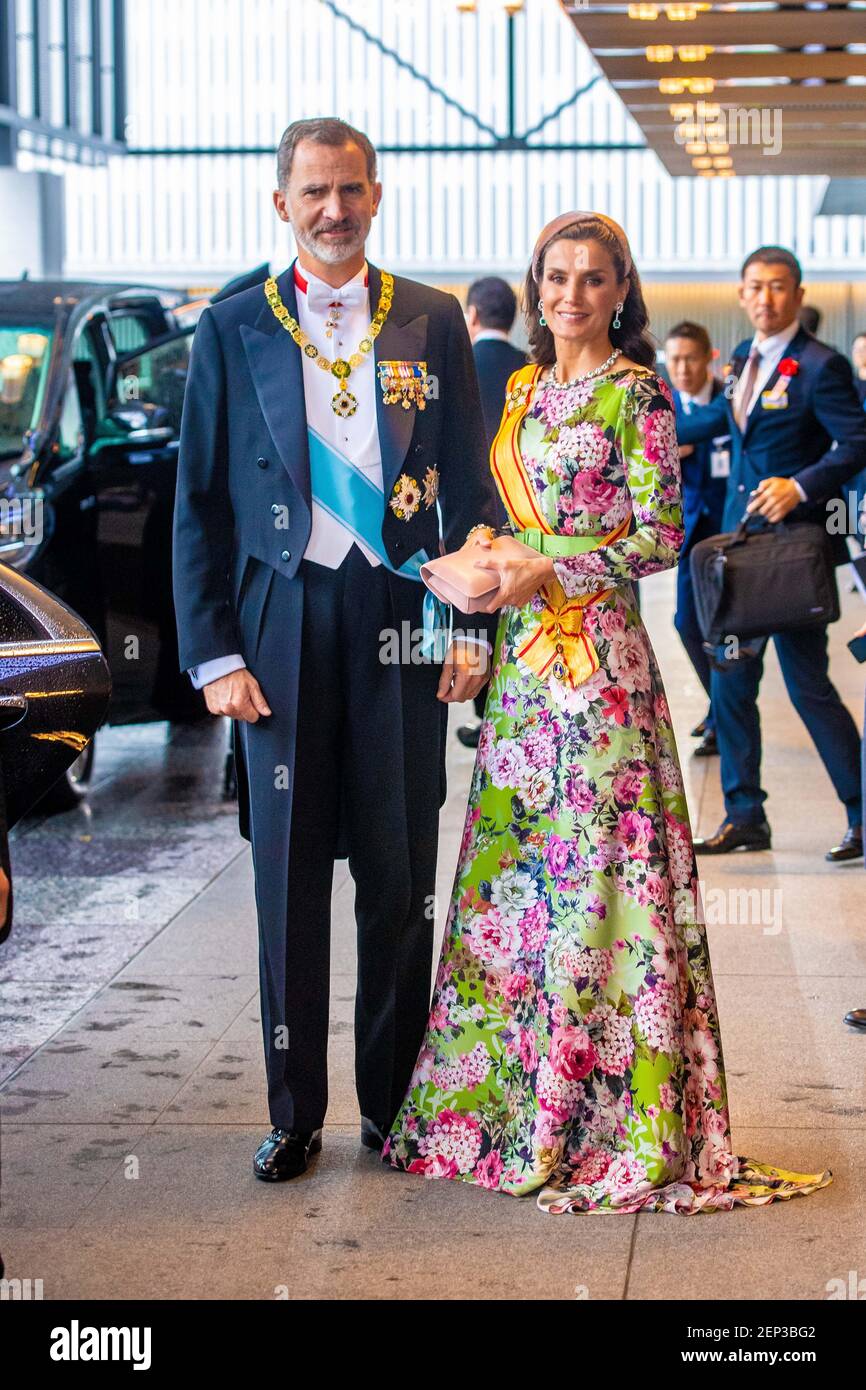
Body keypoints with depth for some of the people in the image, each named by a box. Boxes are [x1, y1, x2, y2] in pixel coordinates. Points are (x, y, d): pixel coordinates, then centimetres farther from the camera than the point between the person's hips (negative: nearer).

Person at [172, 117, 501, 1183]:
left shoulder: (432, 323, 8)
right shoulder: (232, 331, 5)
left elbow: (470, 486, 9)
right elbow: (199, 507, 4)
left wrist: (472, 625, 1)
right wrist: (213, 654, -3)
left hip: (401, 624, 1)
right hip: (283, 626, -1)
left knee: (400, 875, 6)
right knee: (289, 877, 3)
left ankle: (394, 1102, 18)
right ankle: (293, 1113, 13)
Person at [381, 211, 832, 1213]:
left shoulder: (634, 393, -6)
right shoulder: (525, 389, 15)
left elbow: (660, 538, -10)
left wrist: (548, 567, -15)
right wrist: (488, 567, 1)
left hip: (596, 651, -7)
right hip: (523, 654, 7)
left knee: (593, 863, -5)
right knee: (510, 861, 8)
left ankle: (606, 1114, 3)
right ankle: (509, 1091, 18)